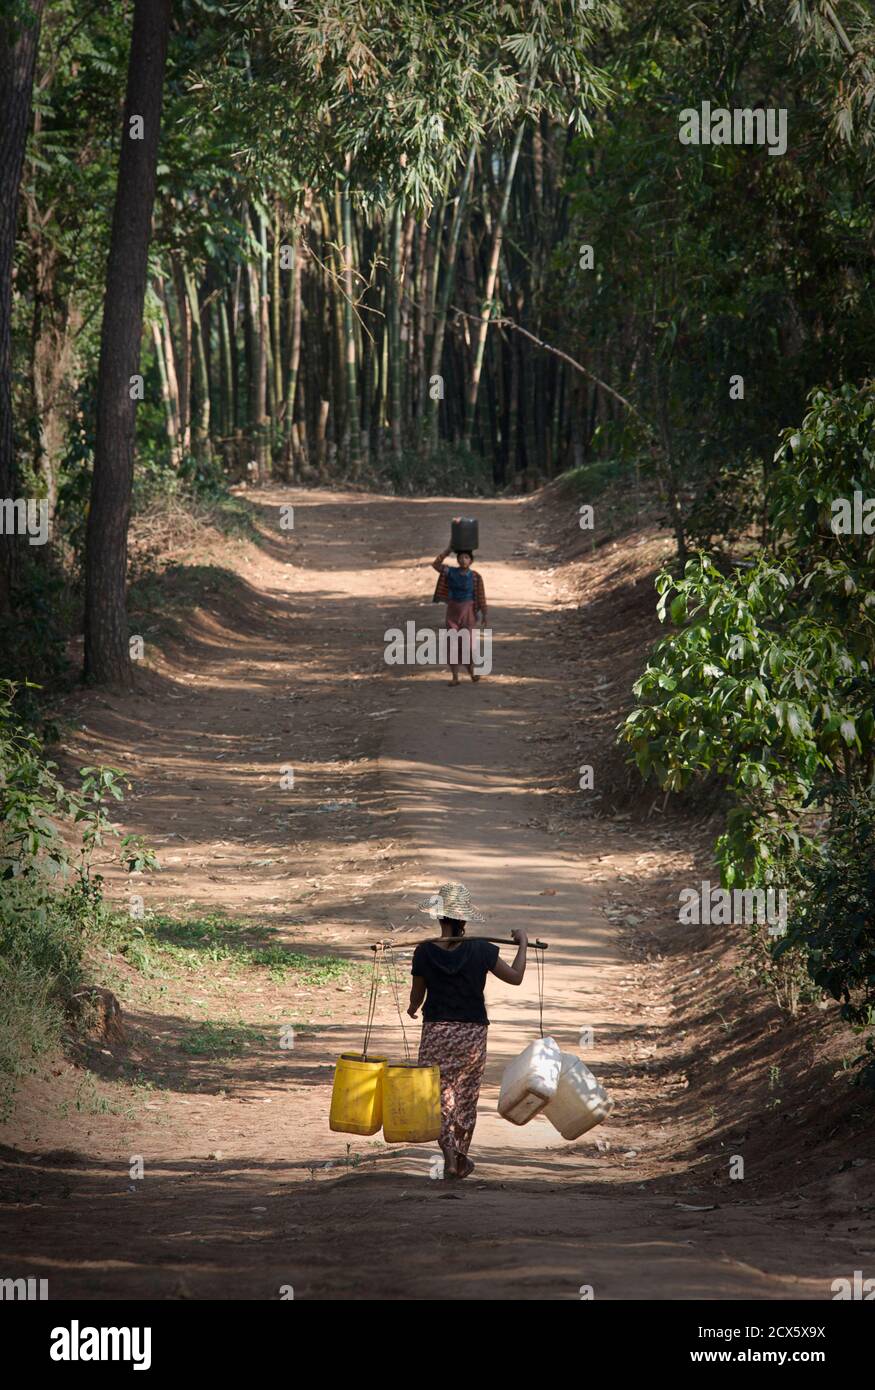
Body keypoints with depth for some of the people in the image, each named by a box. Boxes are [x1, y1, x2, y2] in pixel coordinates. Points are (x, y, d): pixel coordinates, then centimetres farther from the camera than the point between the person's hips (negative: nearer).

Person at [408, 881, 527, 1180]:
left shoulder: (425, 951, -9)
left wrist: (412, 1008, 26)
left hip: (436, 1031, -1)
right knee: (466, 1097, 15)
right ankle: (461, 1158, 23)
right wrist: (522, 945, 13)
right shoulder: (480, 950, -9)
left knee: (440, 1094, 6)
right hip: (472, 1032, 1)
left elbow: (417, 994, 2)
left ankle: (449, 1154, -12)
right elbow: (515, 977, -3)